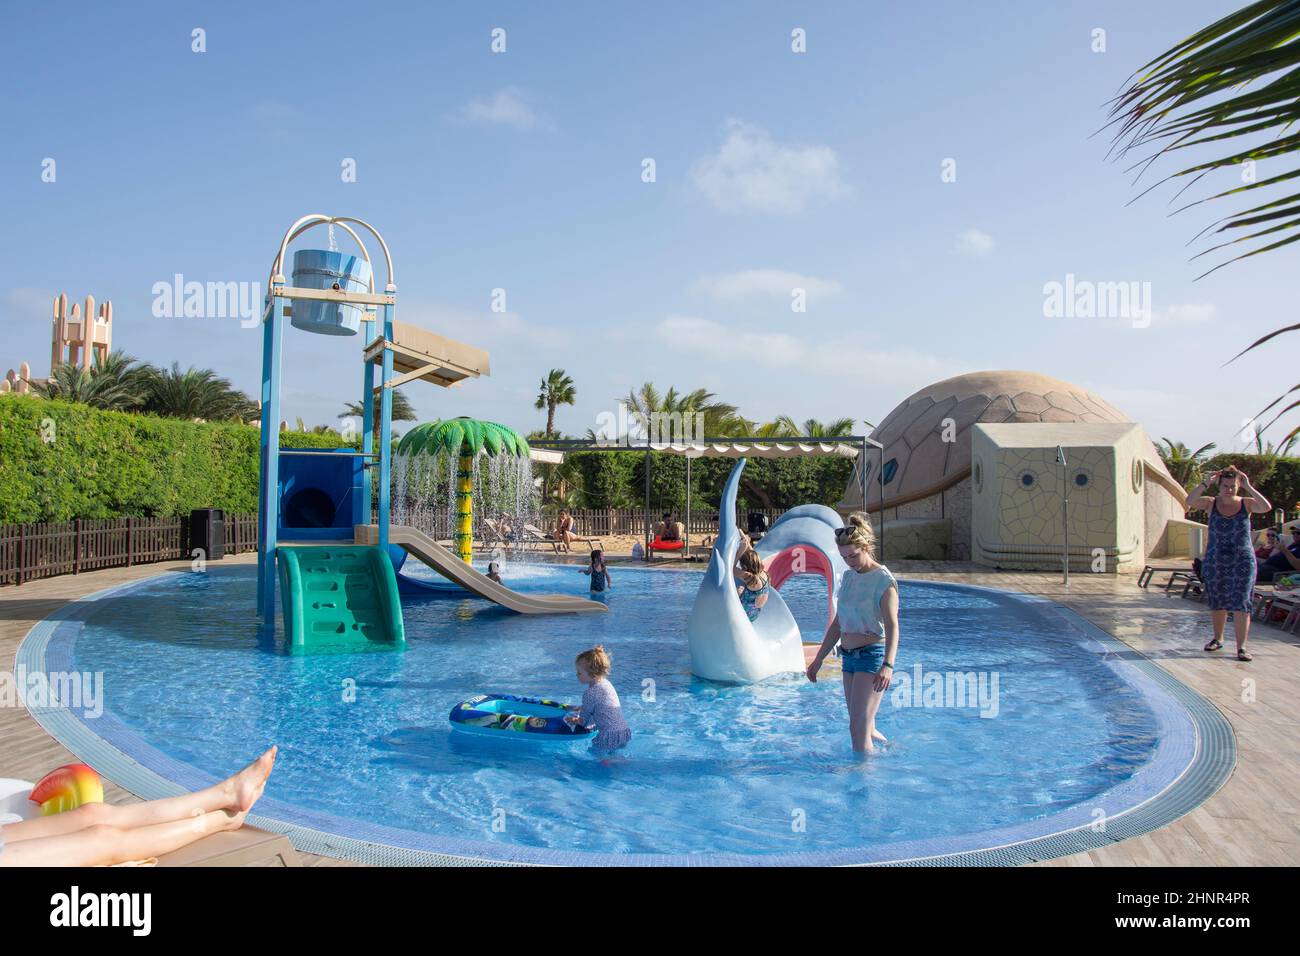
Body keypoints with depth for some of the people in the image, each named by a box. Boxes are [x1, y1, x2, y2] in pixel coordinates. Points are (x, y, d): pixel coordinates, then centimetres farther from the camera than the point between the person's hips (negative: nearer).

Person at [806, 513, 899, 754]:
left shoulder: (883, 580, -9)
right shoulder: (847, 576, 12)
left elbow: (892, 626, -19)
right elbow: (838, 624, 18)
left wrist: (888, 665, -31)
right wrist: (818, 659, 18)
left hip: (872, 655, -8)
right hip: (849, 657, 8)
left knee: (858, 728, -11)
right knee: (865, 729, 13)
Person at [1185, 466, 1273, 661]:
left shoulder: (1246, 503, -1)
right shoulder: (1211, 503, 0)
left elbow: (1267, 507, -21)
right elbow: (1189, 501, -17)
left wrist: (1248, 487, -20)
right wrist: (1206, 483, -20)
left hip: (1242, 563, -2)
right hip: (1215, 563, 2)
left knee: (1241, 605, -7)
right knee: (1217, 604, 13)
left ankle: (1241, 647, -4)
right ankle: (1218, 638, 31)